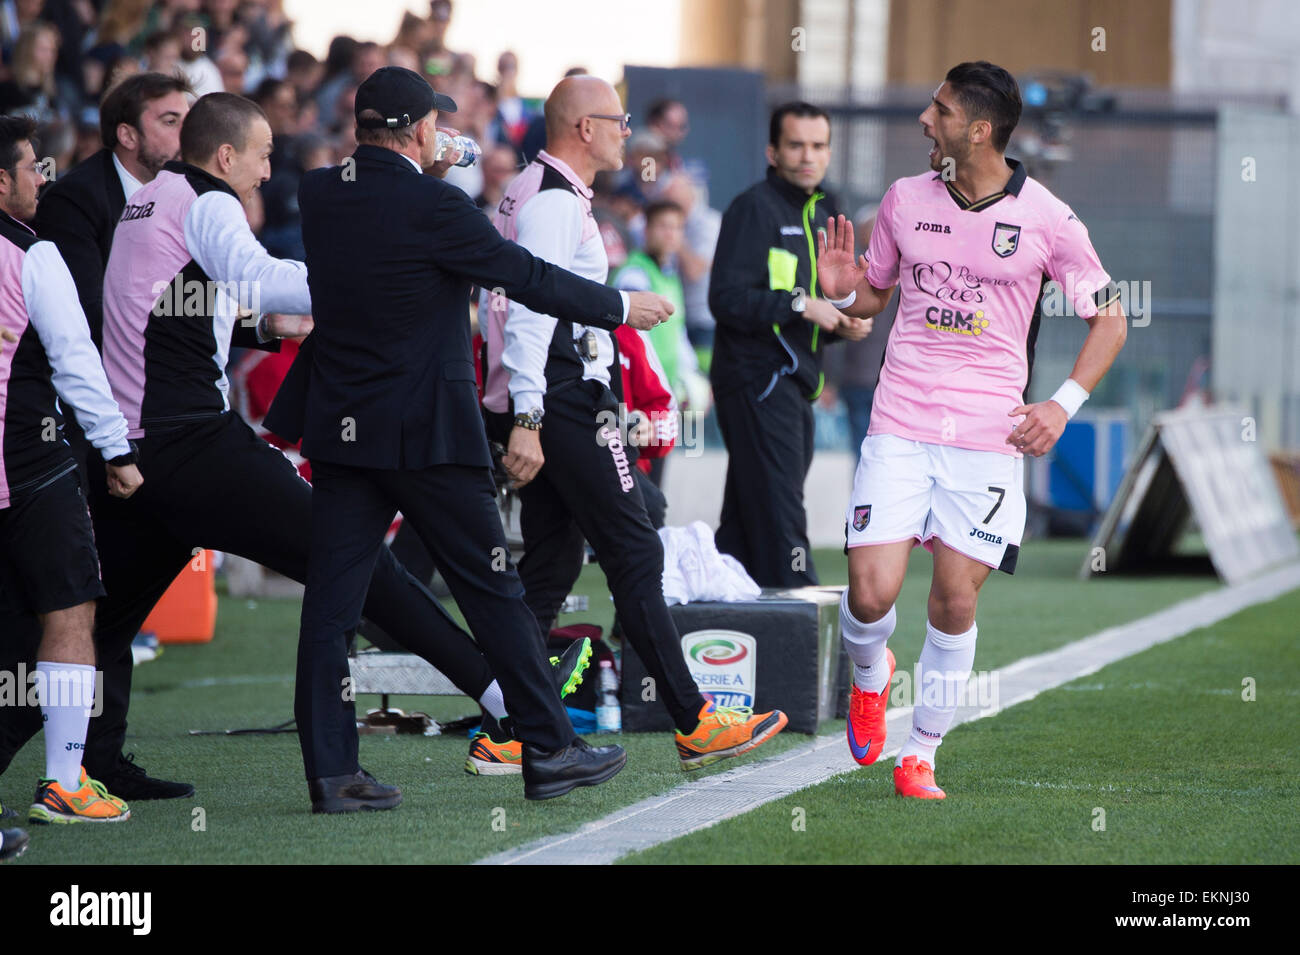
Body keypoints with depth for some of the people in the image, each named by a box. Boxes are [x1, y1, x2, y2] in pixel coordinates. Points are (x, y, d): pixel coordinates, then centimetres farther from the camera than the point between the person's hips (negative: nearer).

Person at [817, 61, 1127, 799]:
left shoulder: (1046, 218, -4)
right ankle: (871, 675, 25)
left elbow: (1109, 318, 5)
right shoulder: (906, 200, 5)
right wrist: (844, 290, -5)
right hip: (900, 426, 2)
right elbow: (875, 293, 20)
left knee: (956, 601, -2)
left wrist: (1064, 404, -7)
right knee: (871, 593, -10)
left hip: (990, 436, -2)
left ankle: (923, 753, 15)